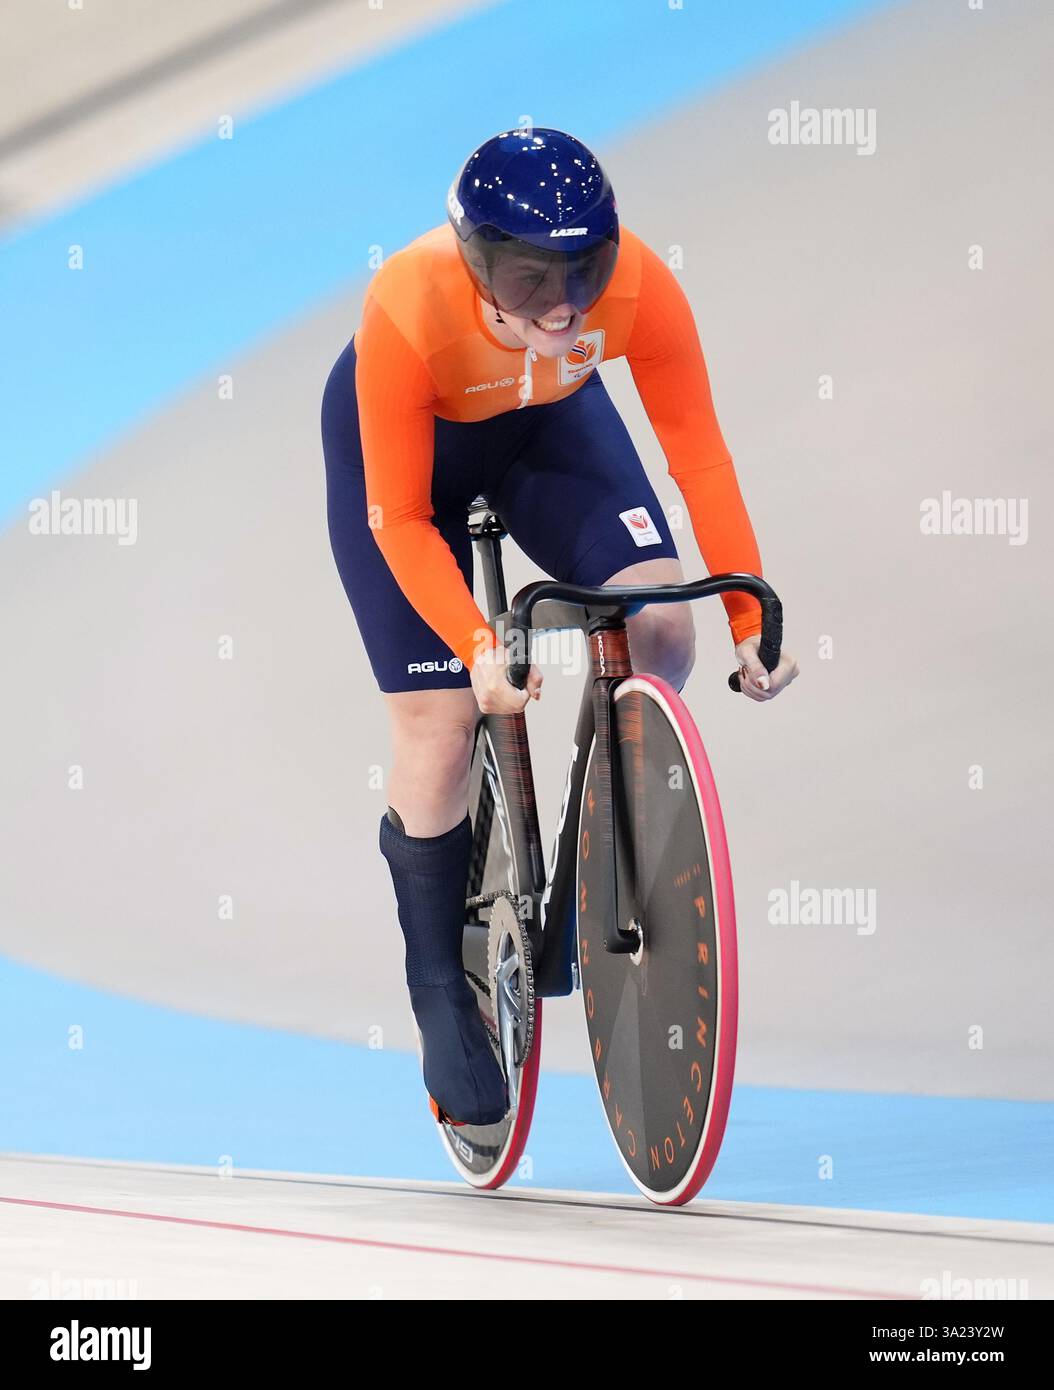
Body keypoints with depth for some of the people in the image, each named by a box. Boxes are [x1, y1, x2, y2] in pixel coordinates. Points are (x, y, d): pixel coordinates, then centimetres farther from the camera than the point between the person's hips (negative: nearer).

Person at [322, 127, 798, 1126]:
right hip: (406, 441, -2)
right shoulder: (408, 311, -39)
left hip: (549, 422, 3)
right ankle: (444, 1002, 10)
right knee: (440, 722, -9)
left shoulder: (639, 285, -34)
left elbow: (699, 452, -22)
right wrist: (478, 647, -40)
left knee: (660, 626, -21)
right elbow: (401, 520, -29)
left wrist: (749, 620, -27)